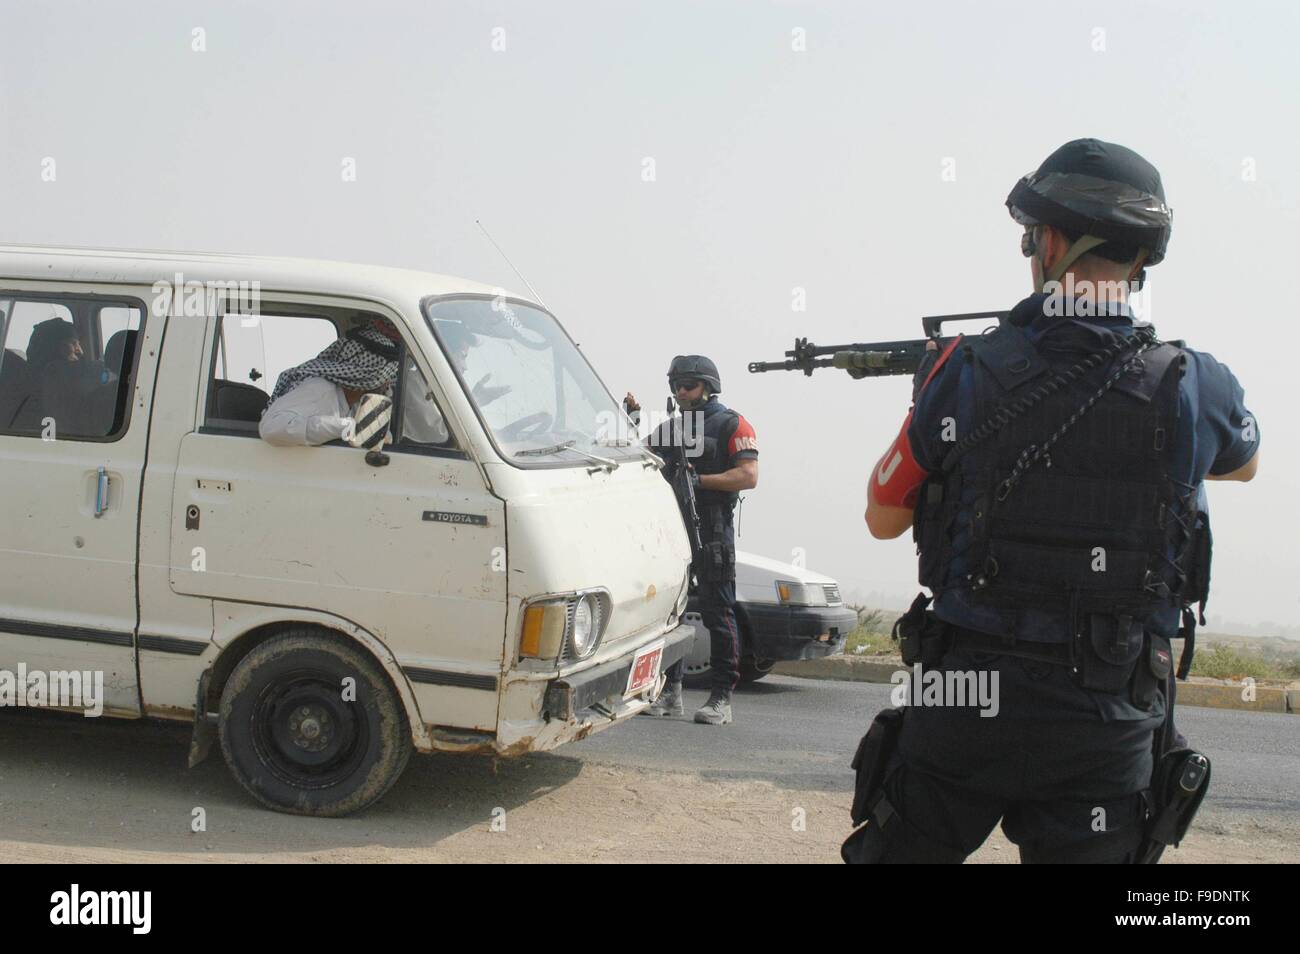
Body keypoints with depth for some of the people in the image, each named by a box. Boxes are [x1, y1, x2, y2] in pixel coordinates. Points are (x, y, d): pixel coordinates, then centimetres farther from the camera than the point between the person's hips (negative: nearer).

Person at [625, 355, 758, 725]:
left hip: (711, 531, -6)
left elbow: (748, 476, -10)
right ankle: (669, 692, 16)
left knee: (717, 613, -4)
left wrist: (698, 479, -15)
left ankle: (721, 697, -2)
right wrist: (636, 419, 10)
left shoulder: (731, 425, 1)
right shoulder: (670, 426, 20)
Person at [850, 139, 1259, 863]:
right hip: (1106, 724, 1)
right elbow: (1245, 464, 19)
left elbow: (884, 519, 3)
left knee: (895, 849, 17)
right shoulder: (1197, 388, -7)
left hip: (962, 703, 0)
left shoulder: (965, 373, -10)